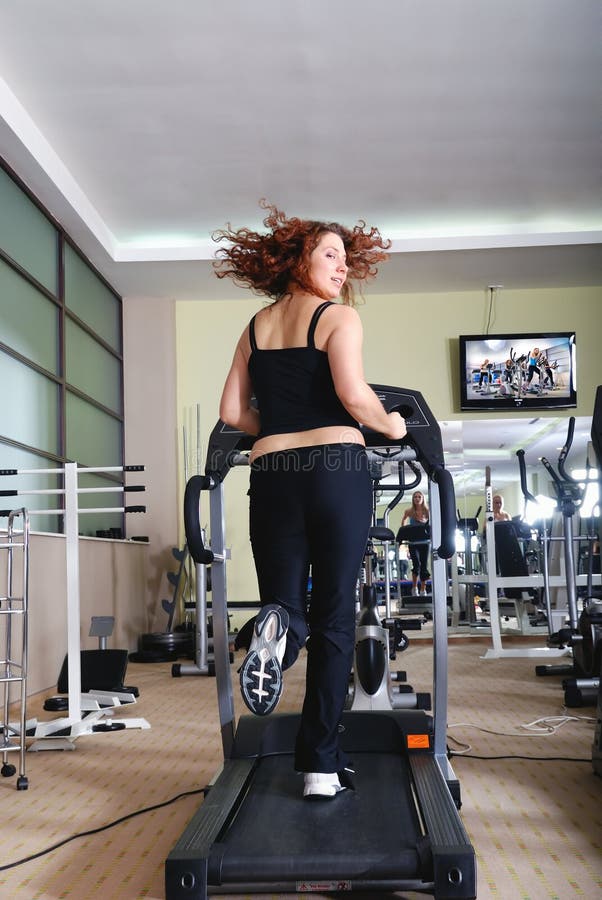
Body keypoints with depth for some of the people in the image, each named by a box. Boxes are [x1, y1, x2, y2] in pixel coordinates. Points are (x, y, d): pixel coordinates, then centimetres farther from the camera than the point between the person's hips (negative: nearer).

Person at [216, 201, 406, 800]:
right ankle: (321, 765, 4)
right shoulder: (339, 317, 1)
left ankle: (278, 628, -26)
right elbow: (353, 395, -13)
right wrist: (390, 425, 5)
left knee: (288, 606, 12)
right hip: (337, 470, -4)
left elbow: (231, 412, 12)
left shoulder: (255, 328, 16)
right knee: (334, 619, 4)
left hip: (271, 478, 4)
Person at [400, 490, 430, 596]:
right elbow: (403, 520, 15)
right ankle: (414, 588, 6)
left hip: (424, 542, 1)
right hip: (413, 543, -1)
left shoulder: (427, 512, 1)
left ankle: (423, 591, 13)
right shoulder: (409, 511, 0)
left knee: (424, 567, 3)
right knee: (417, 565, -12)